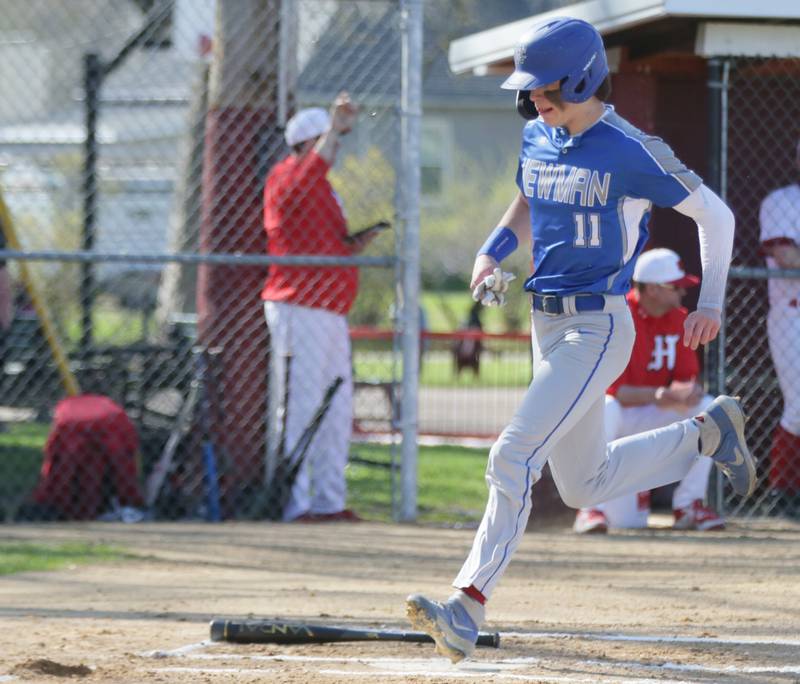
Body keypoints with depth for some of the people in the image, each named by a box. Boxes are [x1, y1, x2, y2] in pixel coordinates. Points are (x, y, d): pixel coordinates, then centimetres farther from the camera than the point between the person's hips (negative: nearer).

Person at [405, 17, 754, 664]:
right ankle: (705, 434, 35)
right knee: (584, 485, 17)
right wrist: (492, 253, 6)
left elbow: (715, 214, -7)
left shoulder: (630, 151, -15)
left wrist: (711, 302, -14)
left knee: (515, 456, -20)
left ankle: (470, 603, -21)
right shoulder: (537, 137, 6)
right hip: (548, 324, 8)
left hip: (597, 328, -8)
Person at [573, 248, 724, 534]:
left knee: (706, 407, -17)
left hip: (651, 418, 5)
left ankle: (689, 505, -8)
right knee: (604, 408, -40)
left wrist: (690, 391, -26)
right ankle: (591, 507, -30)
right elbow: (611, 390, -23)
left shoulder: (678, 319, 0)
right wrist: (656, 395, -39)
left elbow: (688, 379, 0)